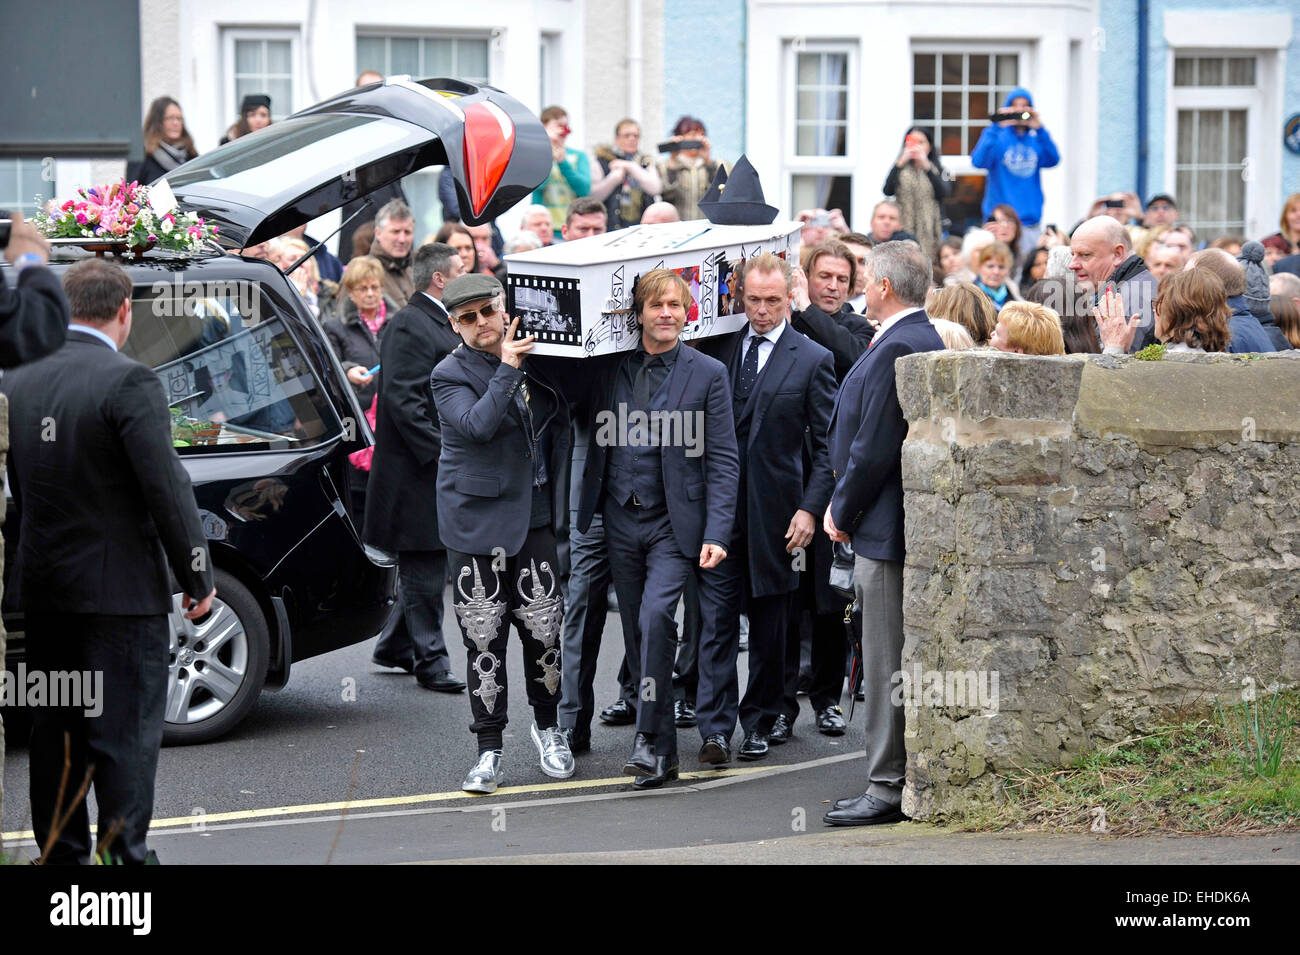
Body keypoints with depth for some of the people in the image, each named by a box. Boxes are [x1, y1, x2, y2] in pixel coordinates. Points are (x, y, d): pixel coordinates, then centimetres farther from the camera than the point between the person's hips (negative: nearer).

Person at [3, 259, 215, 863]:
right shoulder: (128, 382, -16)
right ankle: (124, 853, -1)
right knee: (125, 732, -1)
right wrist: (197, 575, -8)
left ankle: (61, 850, 21)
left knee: (54, 733, 15)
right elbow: (167, 487, -17)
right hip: (120, 587, -6)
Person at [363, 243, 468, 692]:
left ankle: (395, 647, 25)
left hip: (443, 469, 10)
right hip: (418, 471, -10)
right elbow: (402, 398, -21)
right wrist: (439, 451, -24)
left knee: (427, 567, 14)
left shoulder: (444, 324, 18)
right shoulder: (407, 326, -14)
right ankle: (430, 660, 1)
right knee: (425, 569, -4)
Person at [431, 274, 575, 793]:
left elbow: (560, 424, 22)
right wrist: (507, 369, -23)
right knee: (483, 639, -1)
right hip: (476, 521, -3)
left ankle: (547, 726, 25)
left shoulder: (536, 358, 8)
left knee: (543, 630, 2)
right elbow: (477, 425, -22)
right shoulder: (450, 375, -5)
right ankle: (489, 750, 8)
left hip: (533, 517, 3)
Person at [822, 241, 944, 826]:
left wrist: (842, 515, -7)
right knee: (904, 661, 14)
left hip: (886, 527, -10)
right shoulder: (925, 340, 15)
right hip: (907, 521, 10)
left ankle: (888, 789, -3)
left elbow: (873, 448, -20)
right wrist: (845, 507, 16)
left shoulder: (895, 349, -17)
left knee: (886, 663, -6)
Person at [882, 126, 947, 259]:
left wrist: (926, 165, -10)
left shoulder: (937, 170, 10)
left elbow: (942, 194, -7)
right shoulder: (900, 169, 11)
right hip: (904, 230, 0)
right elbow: (887, 191, -6)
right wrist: (900, 163, -10)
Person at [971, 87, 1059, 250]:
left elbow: (1052, 160, -4)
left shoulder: (1036, 139, 14)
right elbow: (979, 161, -13)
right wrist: (997, 127, -18)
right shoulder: (995, 135, 5)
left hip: (1030, 219, 4)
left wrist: (1039, 128, -15)